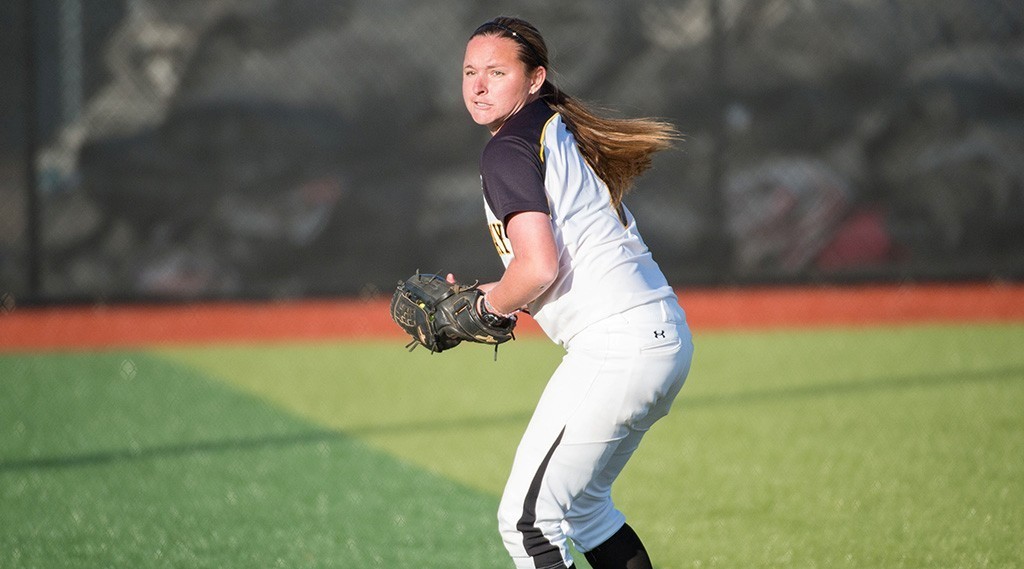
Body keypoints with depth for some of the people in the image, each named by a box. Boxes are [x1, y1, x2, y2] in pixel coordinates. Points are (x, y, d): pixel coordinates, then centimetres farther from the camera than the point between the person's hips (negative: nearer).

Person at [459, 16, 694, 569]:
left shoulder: (507, 149, -9)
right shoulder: (563, 131, 19)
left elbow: (538, 267, -20)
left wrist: (485, 308, -2)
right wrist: (483, 297, 17)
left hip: (615, 344, -10)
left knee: (526, 520, -6)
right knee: (579, 505, 24)